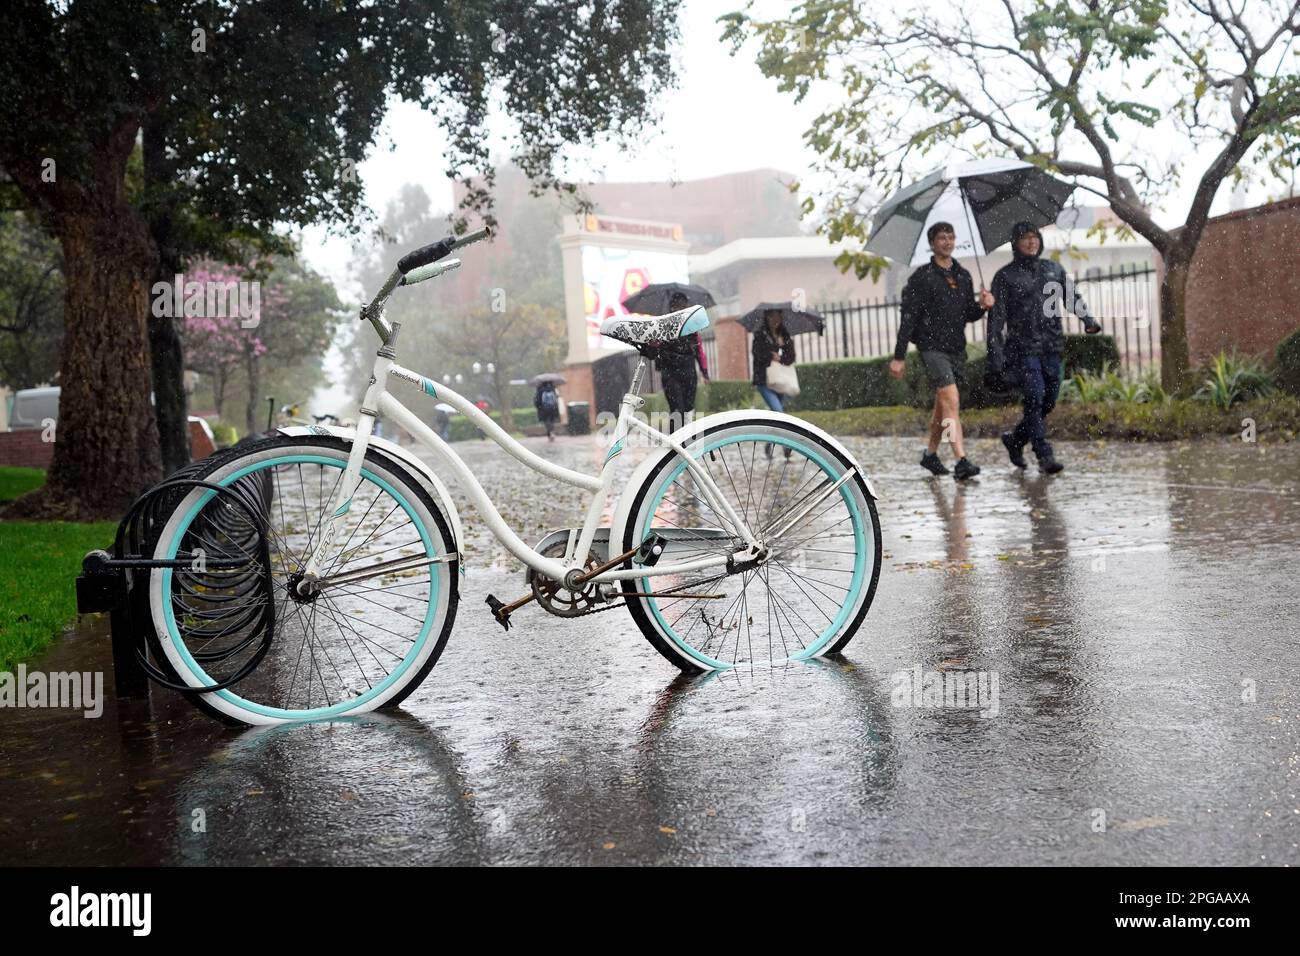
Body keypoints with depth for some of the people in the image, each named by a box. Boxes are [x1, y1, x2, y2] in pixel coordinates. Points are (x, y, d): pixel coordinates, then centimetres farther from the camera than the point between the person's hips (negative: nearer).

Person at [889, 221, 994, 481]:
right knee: (952, 401, -18)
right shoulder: (921, 277, -6)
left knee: (942, 405, 14)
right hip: (932, 347, -6)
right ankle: (961, 462, -22)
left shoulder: (963, 276, 13)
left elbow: (968, 315, 19)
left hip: (957, 348, 6)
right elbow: (908, 318, -9)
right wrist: (898, 357, -12)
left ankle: (930, 454, 31)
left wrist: (982, 306, -4)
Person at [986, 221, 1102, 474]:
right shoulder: (1005, 276, 0)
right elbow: (996, 319, -2)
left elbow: (1072, 296, 13)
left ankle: (1015, 439, 29)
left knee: (1049, 402, 8)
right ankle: (1045, 456, -11)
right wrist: (995, 358, -8)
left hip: (1052, 348, 5)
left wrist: (1088, 319, -7)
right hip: (1023, 348, -5)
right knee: (1034, 398, -14)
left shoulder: (1054, 269, 14)